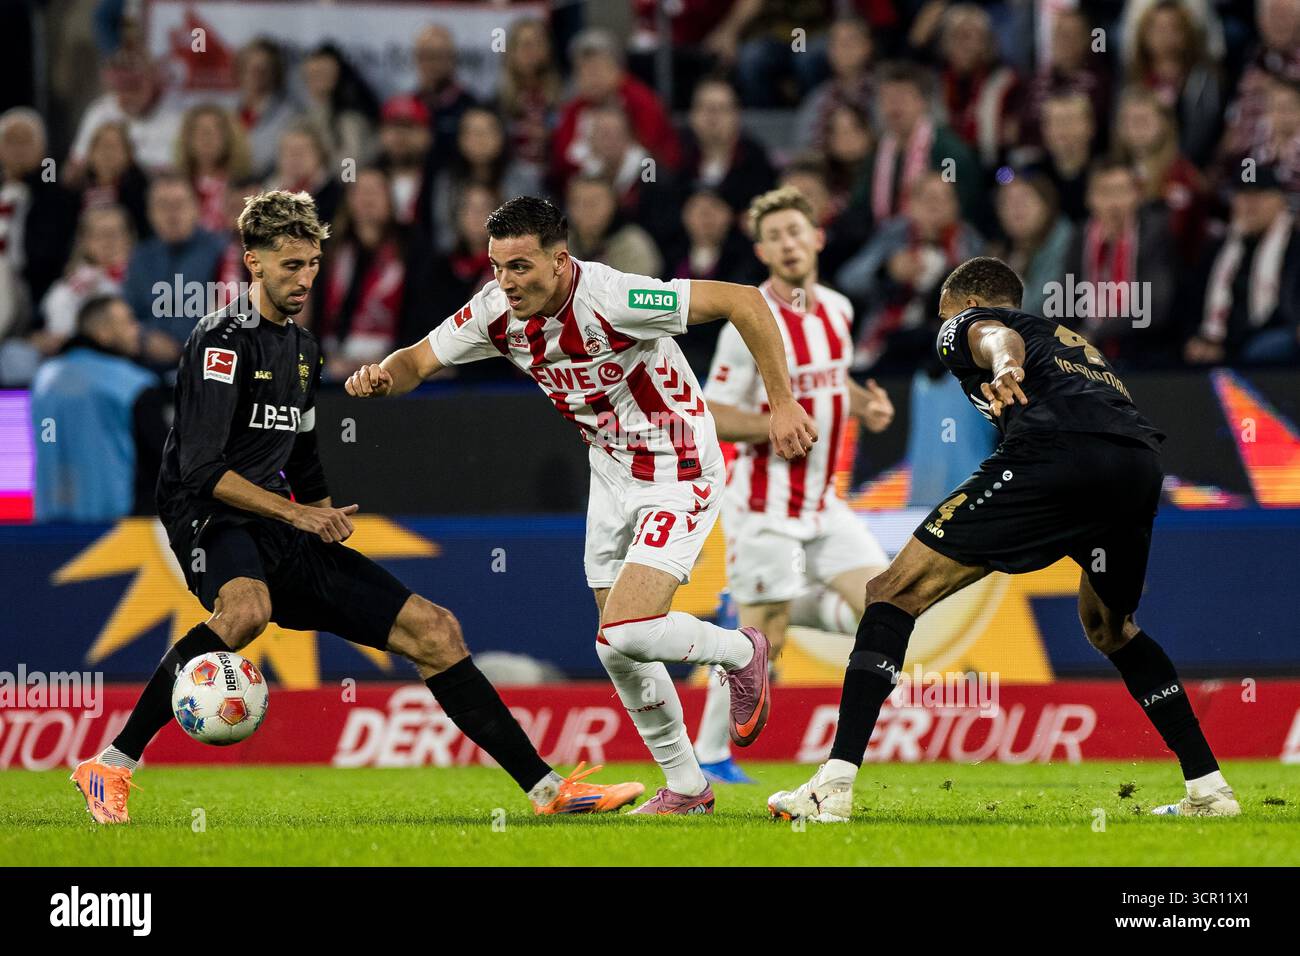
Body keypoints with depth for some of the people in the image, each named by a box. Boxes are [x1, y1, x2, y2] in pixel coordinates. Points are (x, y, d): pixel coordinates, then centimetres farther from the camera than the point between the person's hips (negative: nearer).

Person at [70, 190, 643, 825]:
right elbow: (200, 469, -17)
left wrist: (326, 515, 12)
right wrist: (294, 512, -21)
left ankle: (546, 787, 6)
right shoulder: (223, 339, -9)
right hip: (212, 524, -8)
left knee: (434, 631, 2)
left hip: (285, 538, 8)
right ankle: (110, 767, -35)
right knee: (247, 608, -42)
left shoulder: (303, 348, 19)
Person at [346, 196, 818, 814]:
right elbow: (420, 360, 1)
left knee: (626, 633, -20)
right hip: (612, 476, 7)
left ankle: (741, 654, 10)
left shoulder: (609, 299, -30)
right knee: (618, 652, 10)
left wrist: (782, 403, -26)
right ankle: (686, 786, 28)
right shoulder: (497, 312, -10)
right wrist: (380, 377, -23)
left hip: (678, 474, -7)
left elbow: (744, 301, -27)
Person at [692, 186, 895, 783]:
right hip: (765, 504, -7)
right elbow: (711, 415, -13)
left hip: (820, 501, 7)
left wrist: (864, 403, 5)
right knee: (762, 639, -6)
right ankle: (709, 756, 6)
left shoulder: (836, 309, 7)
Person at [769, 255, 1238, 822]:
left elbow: (996, 336, -2)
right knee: (1108, 627, 33)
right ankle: (1209, 789, 25)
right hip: (1141, 461, 7)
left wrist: (1004, 365, -24)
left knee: (897, 592, -1)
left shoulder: (964, 324, 22)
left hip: (1057, 450, -7)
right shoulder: (1071, 340, 41)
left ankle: (834, 786, -13)